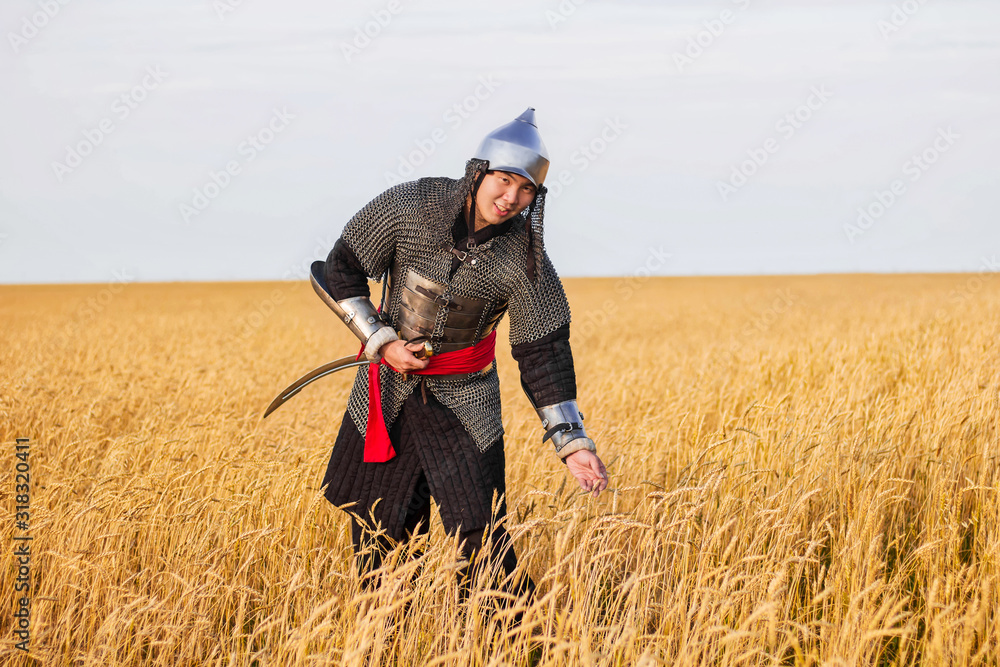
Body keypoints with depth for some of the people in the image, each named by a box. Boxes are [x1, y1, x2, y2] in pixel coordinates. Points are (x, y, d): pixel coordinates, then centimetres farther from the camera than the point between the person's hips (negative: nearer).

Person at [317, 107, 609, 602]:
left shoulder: (525, 261, -17)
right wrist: (381, 343, -15)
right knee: (373, 523, 15)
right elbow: (341, 270, -5)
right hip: (386, 390, 2)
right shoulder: (409, 206, -17)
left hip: (463, 397, -1)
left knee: (480, 534, -10)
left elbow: (544, 355, -12)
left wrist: (573, 444, -19)